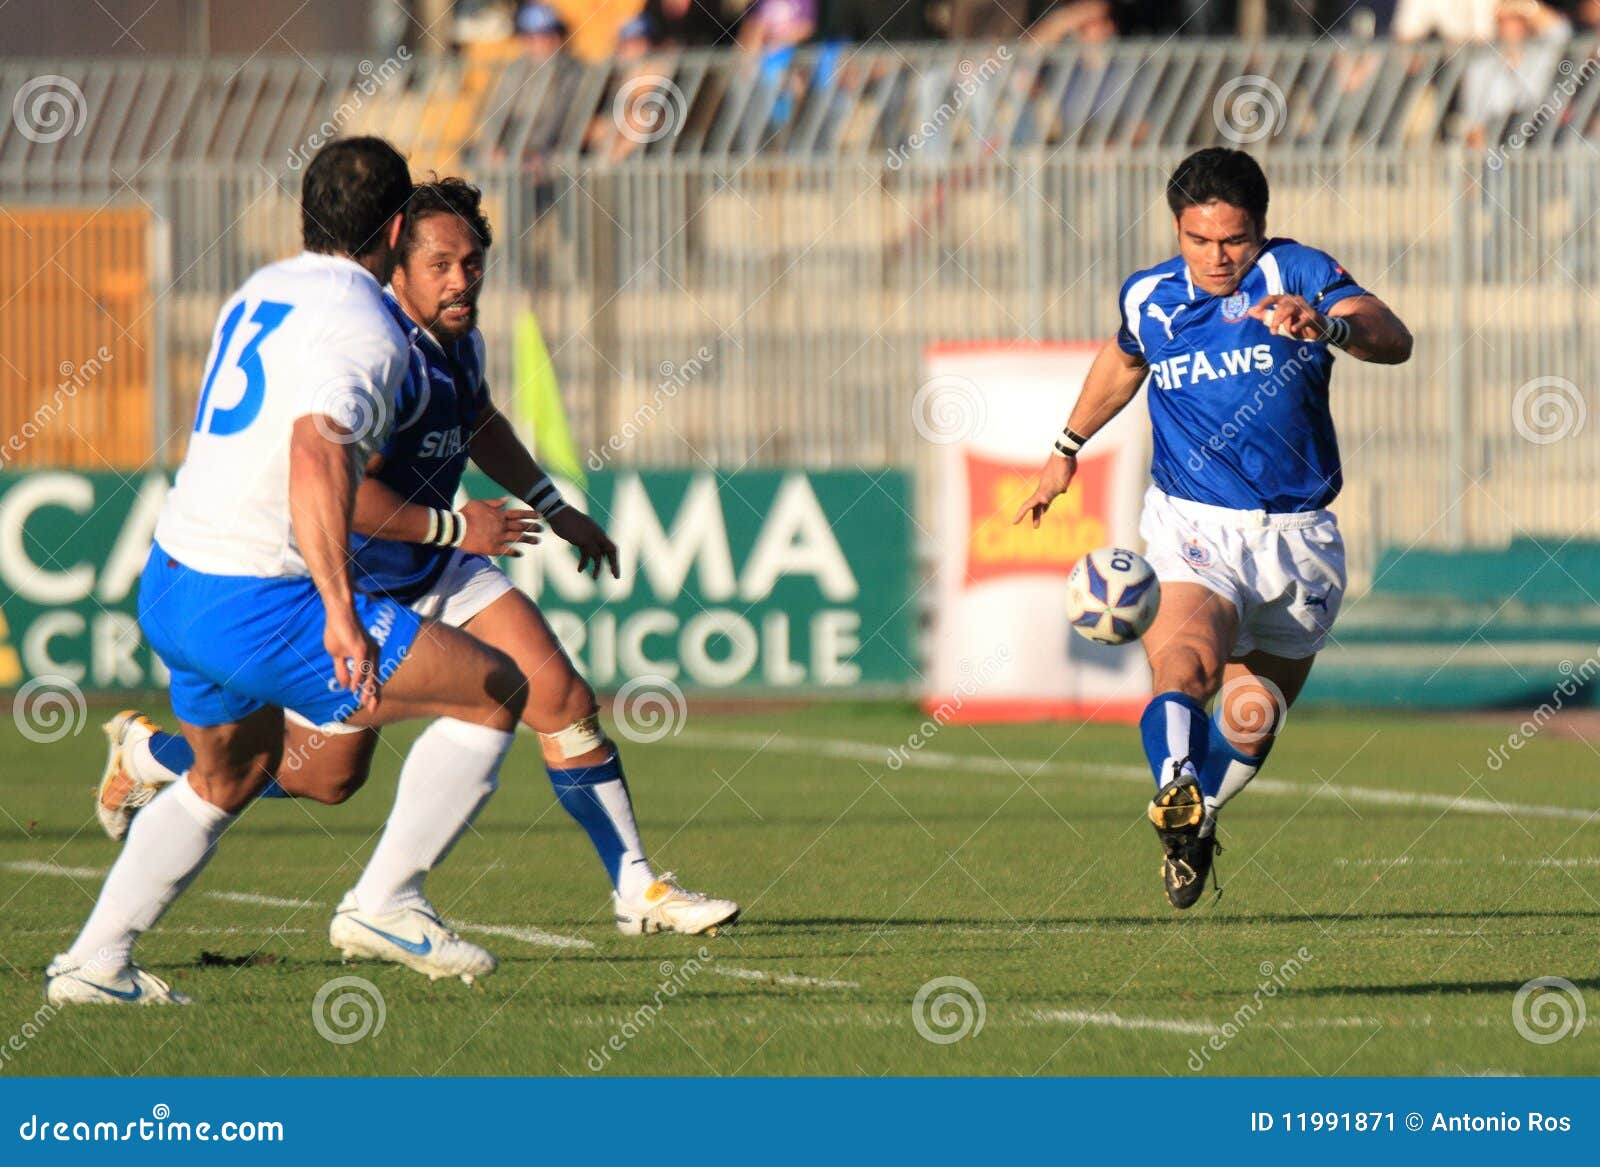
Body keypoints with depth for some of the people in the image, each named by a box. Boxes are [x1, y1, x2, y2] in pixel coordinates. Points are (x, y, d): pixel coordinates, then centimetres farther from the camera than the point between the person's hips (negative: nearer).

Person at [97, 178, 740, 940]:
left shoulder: (458, 336, 1)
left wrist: (555, 509, 24)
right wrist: (455, 528, -25)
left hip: (442, 570, 8)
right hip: (358, 584, -8)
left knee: (565, 702, -4)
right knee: (329, 773, 6)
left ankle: (636, 890, 3)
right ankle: (144, 753, 30)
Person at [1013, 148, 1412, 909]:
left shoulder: (1296, 275, -8)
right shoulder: (1148, 299, 3)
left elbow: (1394, 341, -25)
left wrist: (1329, 324, -46)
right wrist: (1068, 447, 37)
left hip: (1297, 538, 0)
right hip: (1193, 527, 0)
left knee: (1251, 723, 10)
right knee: (1185, 665, -30)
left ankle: (1195, 819, 38)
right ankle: (1174, 790, -55)